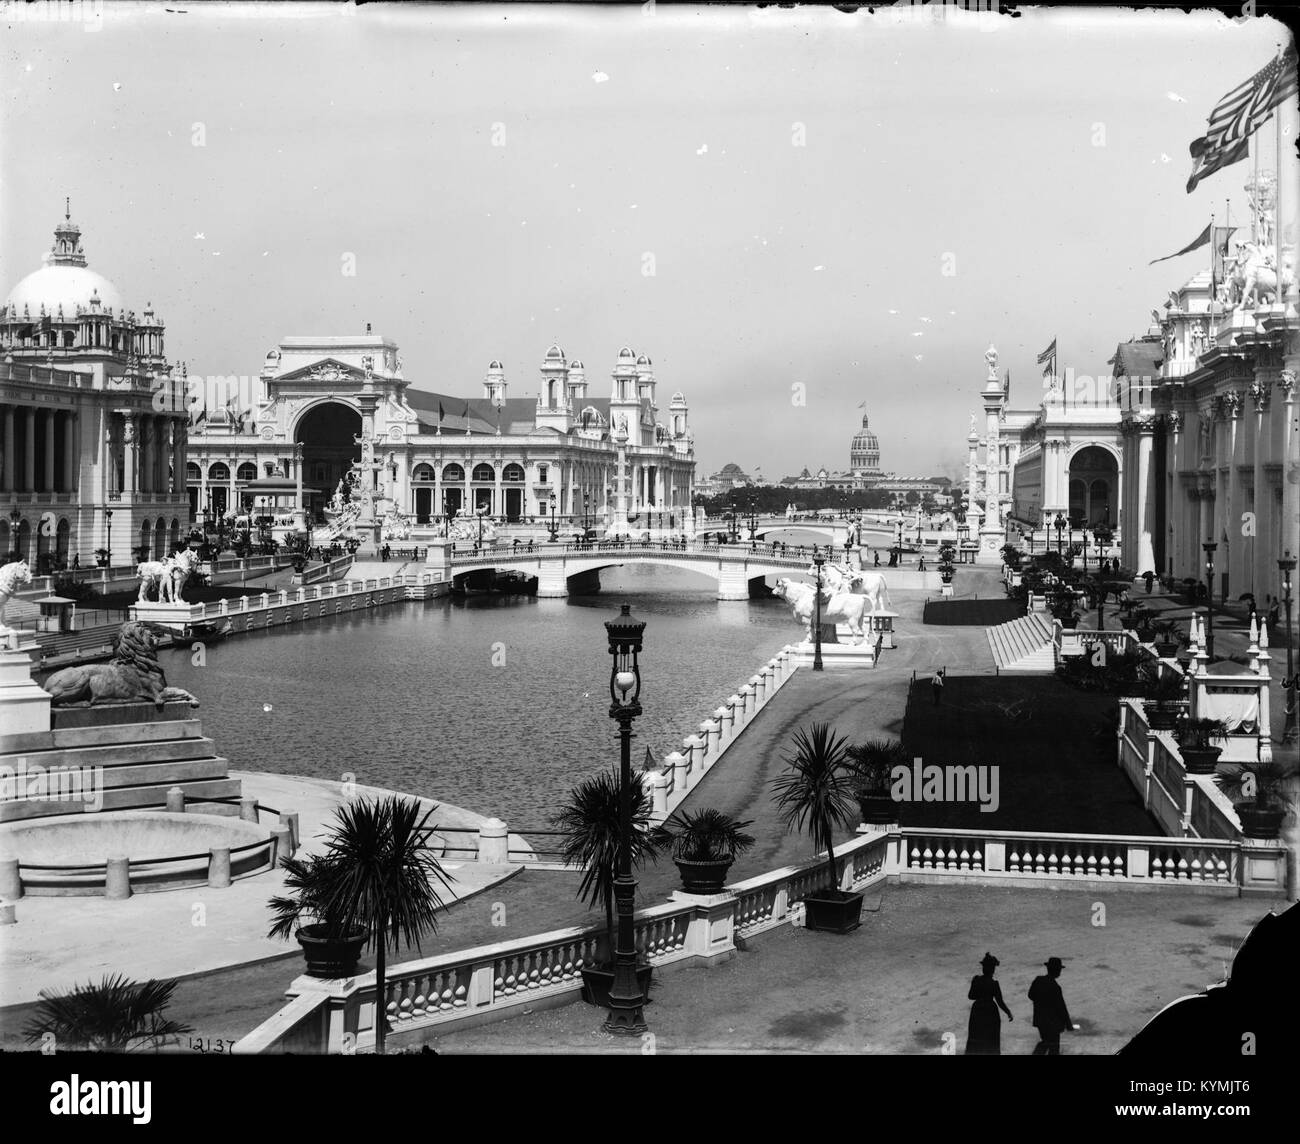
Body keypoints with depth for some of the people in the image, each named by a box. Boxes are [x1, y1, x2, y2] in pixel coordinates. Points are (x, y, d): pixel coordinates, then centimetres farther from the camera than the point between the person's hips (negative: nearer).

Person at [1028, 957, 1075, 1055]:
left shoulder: (1037, 980, -7)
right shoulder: (1055, 988, -27)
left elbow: (1031, 995, 9)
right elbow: (1061, 1008, -21)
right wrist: (1069, 1025, -10)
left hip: (1039, 1020, 7)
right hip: (1052, 1023, -7)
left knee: (1046, 1042, 25)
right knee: (1054, 1047, 11)